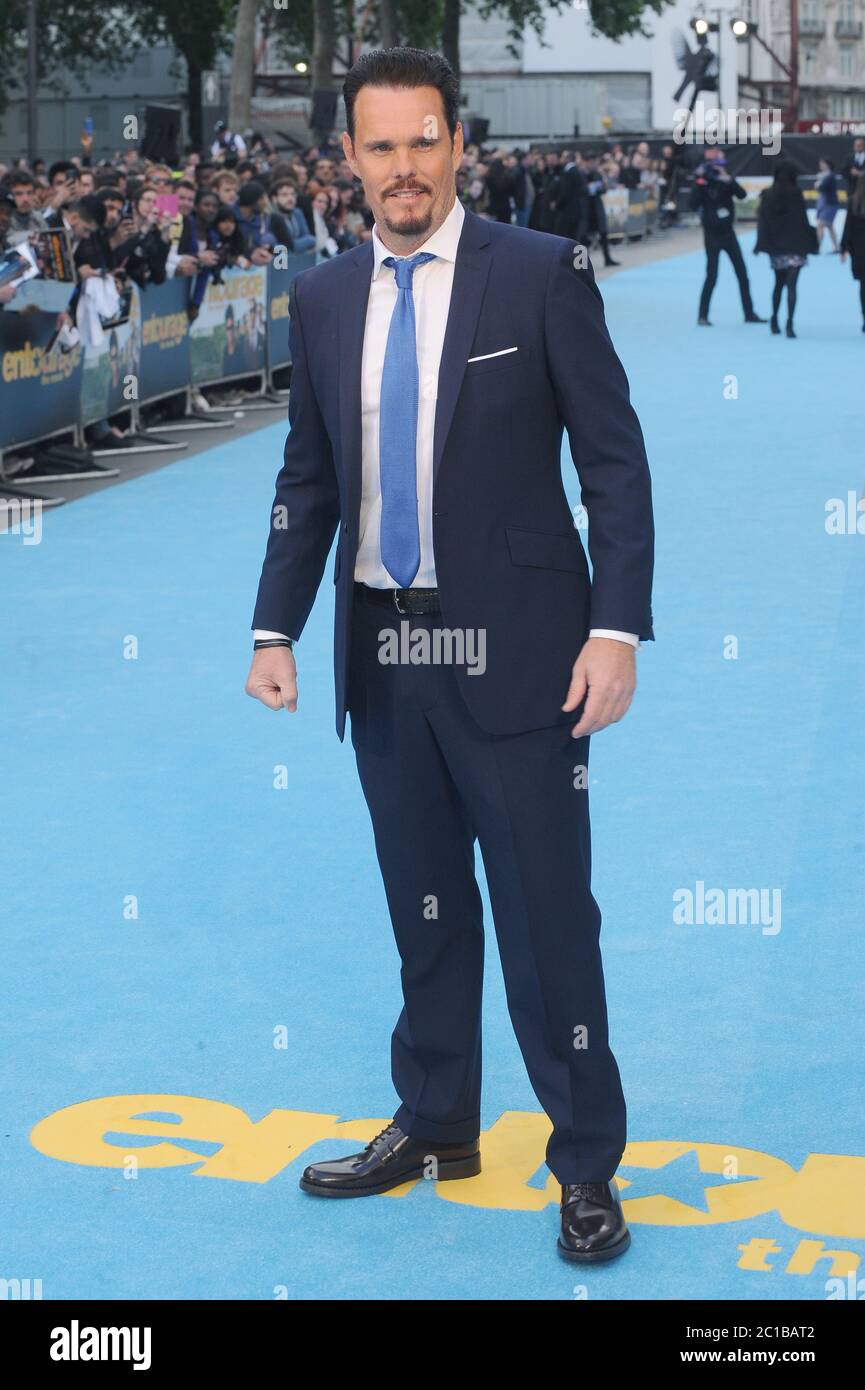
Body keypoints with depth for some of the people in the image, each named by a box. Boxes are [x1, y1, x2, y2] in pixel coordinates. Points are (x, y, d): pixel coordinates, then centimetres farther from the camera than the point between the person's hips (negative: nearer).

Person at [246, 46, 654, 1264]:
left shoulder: (541, 274, -7)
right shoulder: (323, 299, 7)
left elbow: (613, 459, -8)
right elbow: (308, 479, 11)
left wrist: (616, 629, -15)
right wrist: (276, 628, 2)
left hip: (514, 654, -5)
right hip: (382, 654, 5)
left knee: (547, 913, 0)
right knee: (423, 910, 17)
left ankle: (587, 1166, 15)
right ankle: (435, 1128, 34)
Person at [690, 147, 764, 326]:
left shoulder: (726, 180, 2)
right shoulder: (703, 182, -9)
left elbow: (742, 194, -13)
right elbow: (694, 206, -22)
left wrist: (729, 180, -26)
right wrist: (699, 182, -26)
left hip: (728, 232, 5)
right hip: (712, 235, -5)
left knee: (742, 274, 6)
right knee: (712, 277, -5)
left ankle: (749, 313, 15)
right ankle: (702, 316, 4)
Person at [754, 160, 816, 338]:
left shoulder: (767, 195, -1)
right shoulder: (796, 193, -10)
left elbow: (762, 222, -1)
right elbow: (802, 219, -10)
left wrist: (760, 245, 4)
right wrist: (809, 242, -1)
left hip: (776, 246, 4)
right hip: (794, 245, -4)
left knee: (779, 284, 21)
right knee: (791, 285, -6)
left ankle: (774, 319, 25)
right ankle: (789, 324, -16)